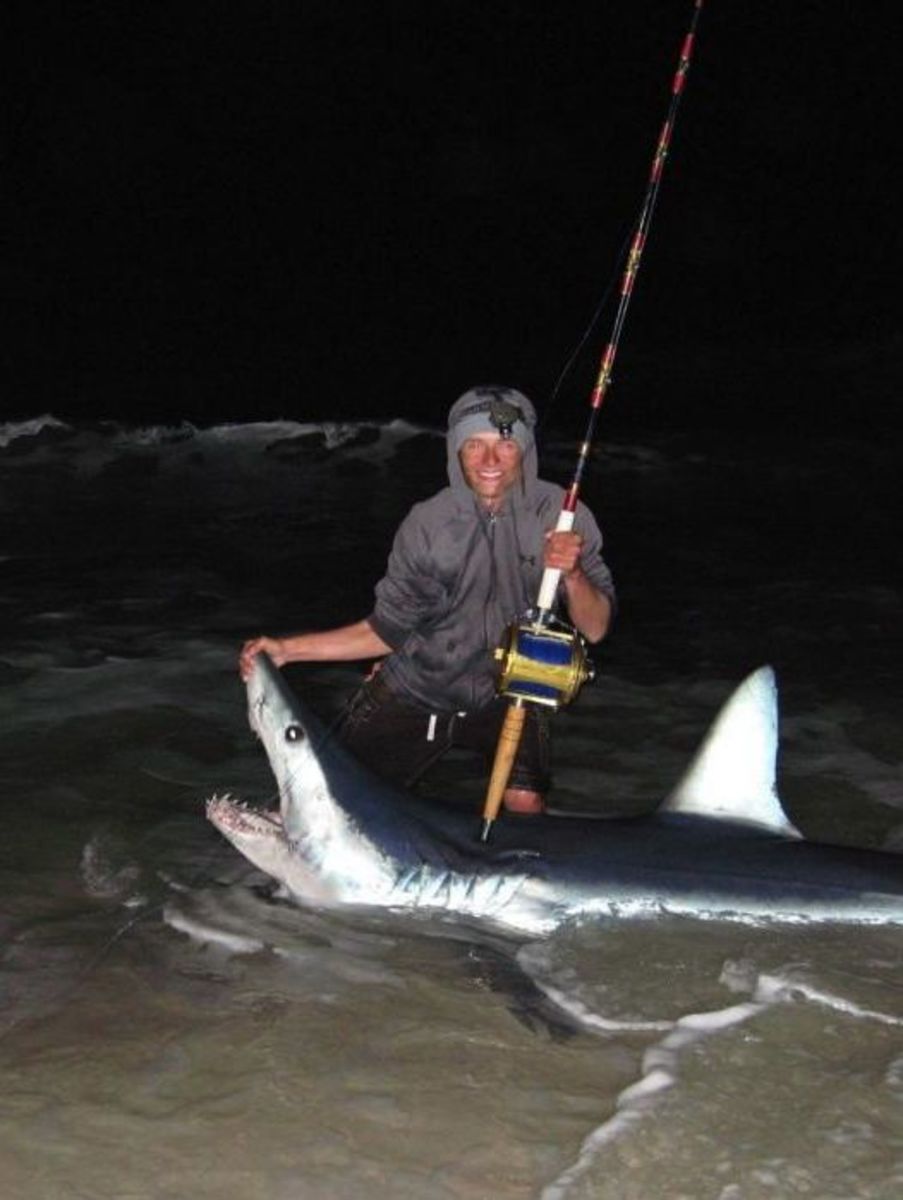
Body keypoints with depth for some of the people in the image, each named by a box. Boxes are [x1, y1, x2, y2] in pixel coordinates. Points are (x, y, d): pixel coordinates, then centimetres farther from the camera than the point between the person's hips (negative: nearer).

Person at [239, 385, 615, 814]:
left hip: (506, 691, -1)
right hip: (417, 687, 1)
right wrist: (287, 648, -14)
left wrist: (573, 575, -34)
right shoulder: (428, 524, -15)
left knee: (524, 805, -23)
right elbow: (387, 631, -6)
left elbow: (595, 630, -13)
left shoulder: (560, 514, -15)